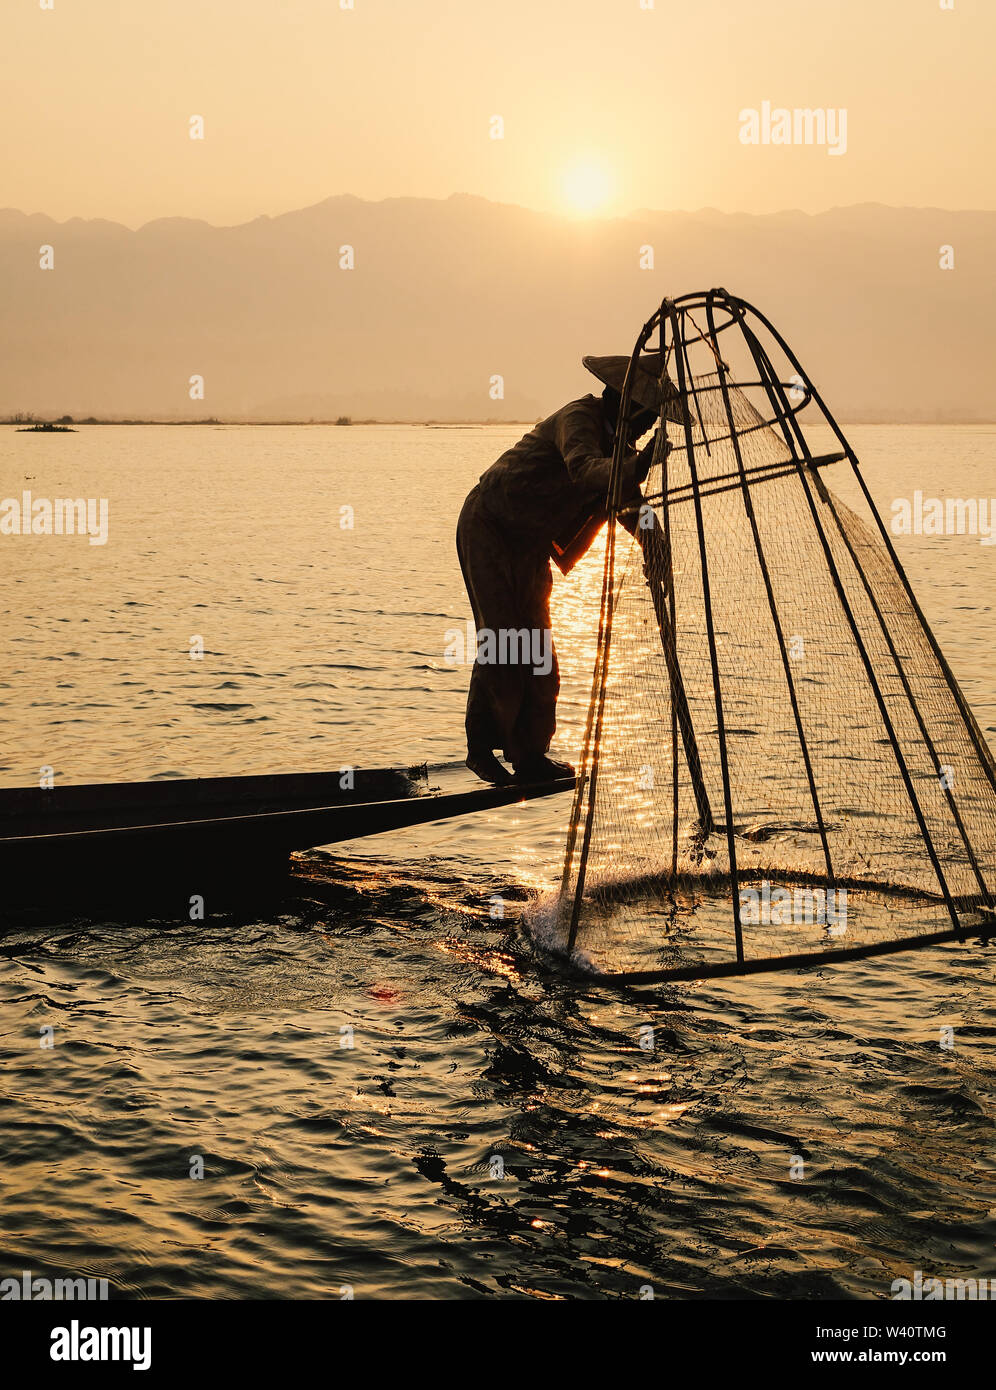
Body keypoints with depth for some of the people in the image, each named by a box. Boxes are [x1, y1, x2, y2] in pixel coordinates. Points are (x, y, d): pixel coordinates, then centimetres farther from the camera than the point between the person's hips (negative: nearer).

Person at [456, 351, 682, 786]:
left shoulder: (618, 440, 6)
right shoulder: (578, 418, -21)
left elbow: (631, 505, 10)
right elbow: (585, 469, -42)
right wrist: (634, 466, -60)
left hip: (530, 544, 9)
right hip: (489, 529, -9)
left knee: (536, 647, 7)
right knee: (502, 641, -13)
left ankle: (529, 756, 13)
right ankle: (481, 748, -4)